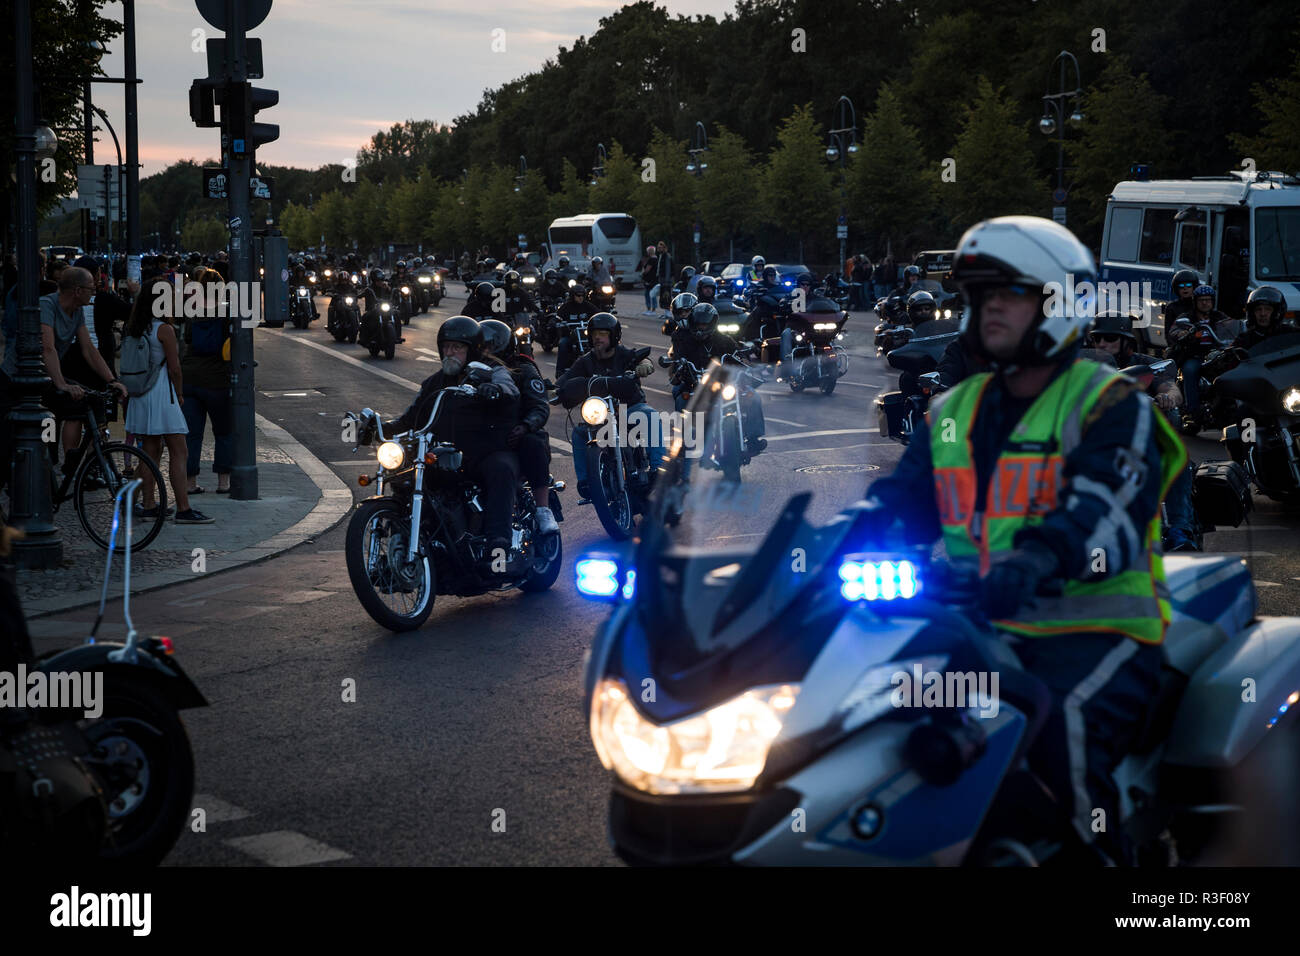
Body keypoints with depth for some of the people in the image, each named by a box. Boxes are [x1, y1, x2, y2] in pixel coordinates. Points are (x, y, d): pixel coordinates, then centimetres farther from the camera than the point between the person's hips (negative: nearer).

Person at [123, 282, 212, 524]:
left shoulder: (134, 328, 7)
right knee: (179, 453, -6)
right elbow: (174, 368, -8)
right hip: (162, 394, -8)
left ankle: (147, 505, 17)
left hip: (140, 394, 8)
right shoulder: (164, 330, -13)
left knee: (151, 451, 14)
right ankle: (183, 509, -10)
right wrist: (180, 393, 3)